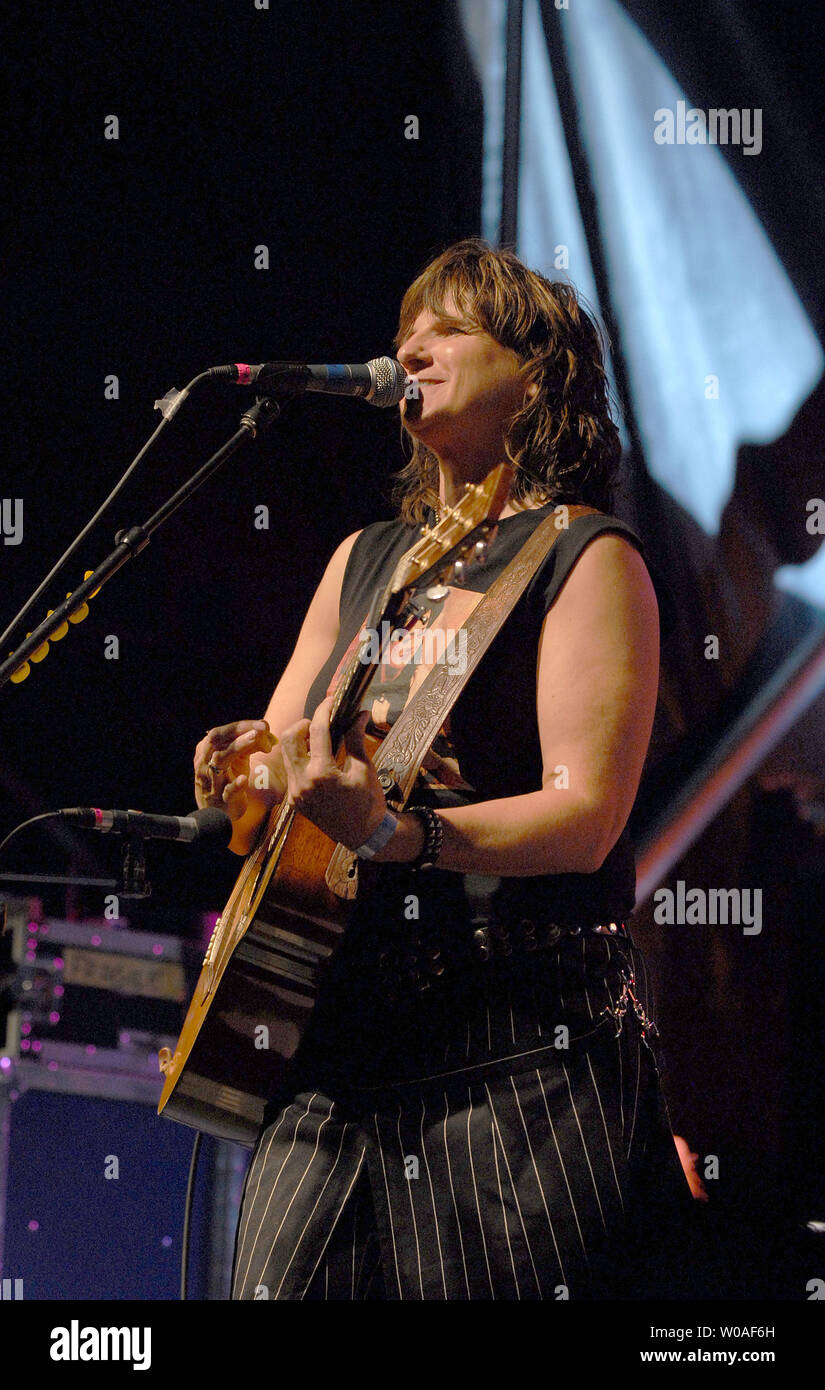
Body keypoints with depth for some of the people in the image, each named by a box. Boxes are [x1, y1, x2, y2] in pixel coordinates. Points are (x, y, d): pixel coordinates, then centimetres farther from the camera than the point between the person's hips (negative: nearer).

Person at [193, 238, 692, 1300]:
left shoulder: (587, 556, -2)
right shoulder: (364, 559, 19)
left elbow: (585, 816, -13)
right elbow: (274, 750, 23)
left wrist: (395, 834, -27)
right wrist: (248, 767, -1)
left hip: (522, 1046, -6)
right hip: (340, 1030, 6)